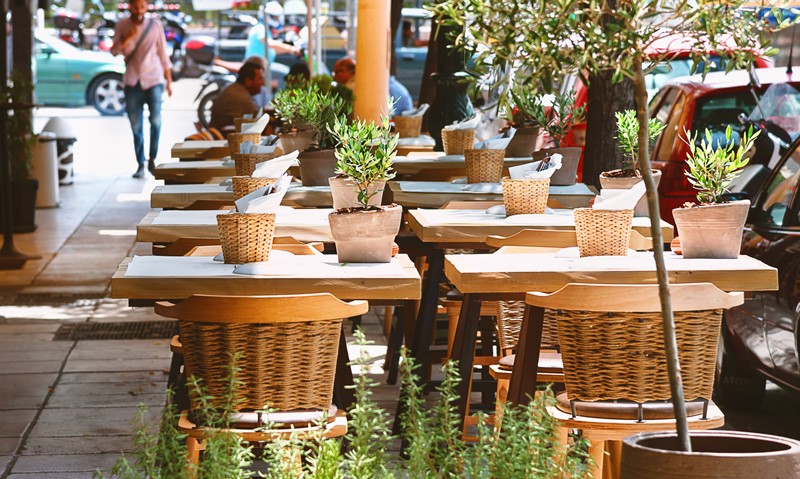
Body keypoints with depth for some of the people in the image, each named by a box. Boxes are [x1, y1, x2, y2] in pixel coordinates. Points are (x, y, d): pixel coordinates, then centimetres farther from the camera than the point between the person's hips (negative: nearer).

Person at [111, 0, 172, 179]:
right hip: (132, 82, 1)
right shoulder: (122, 25, 3)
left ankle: (152, 160, 1)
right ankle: (140, 165, 11)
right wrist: (129, 37, -16)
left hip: (153, 79, -1)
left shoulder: (155, 25, 2)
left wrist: (169, 81, 6)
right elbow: (115, 51, 0)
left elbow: (163, 53, 7)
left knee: (156, 121, -15)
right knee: (136, 126, 3)